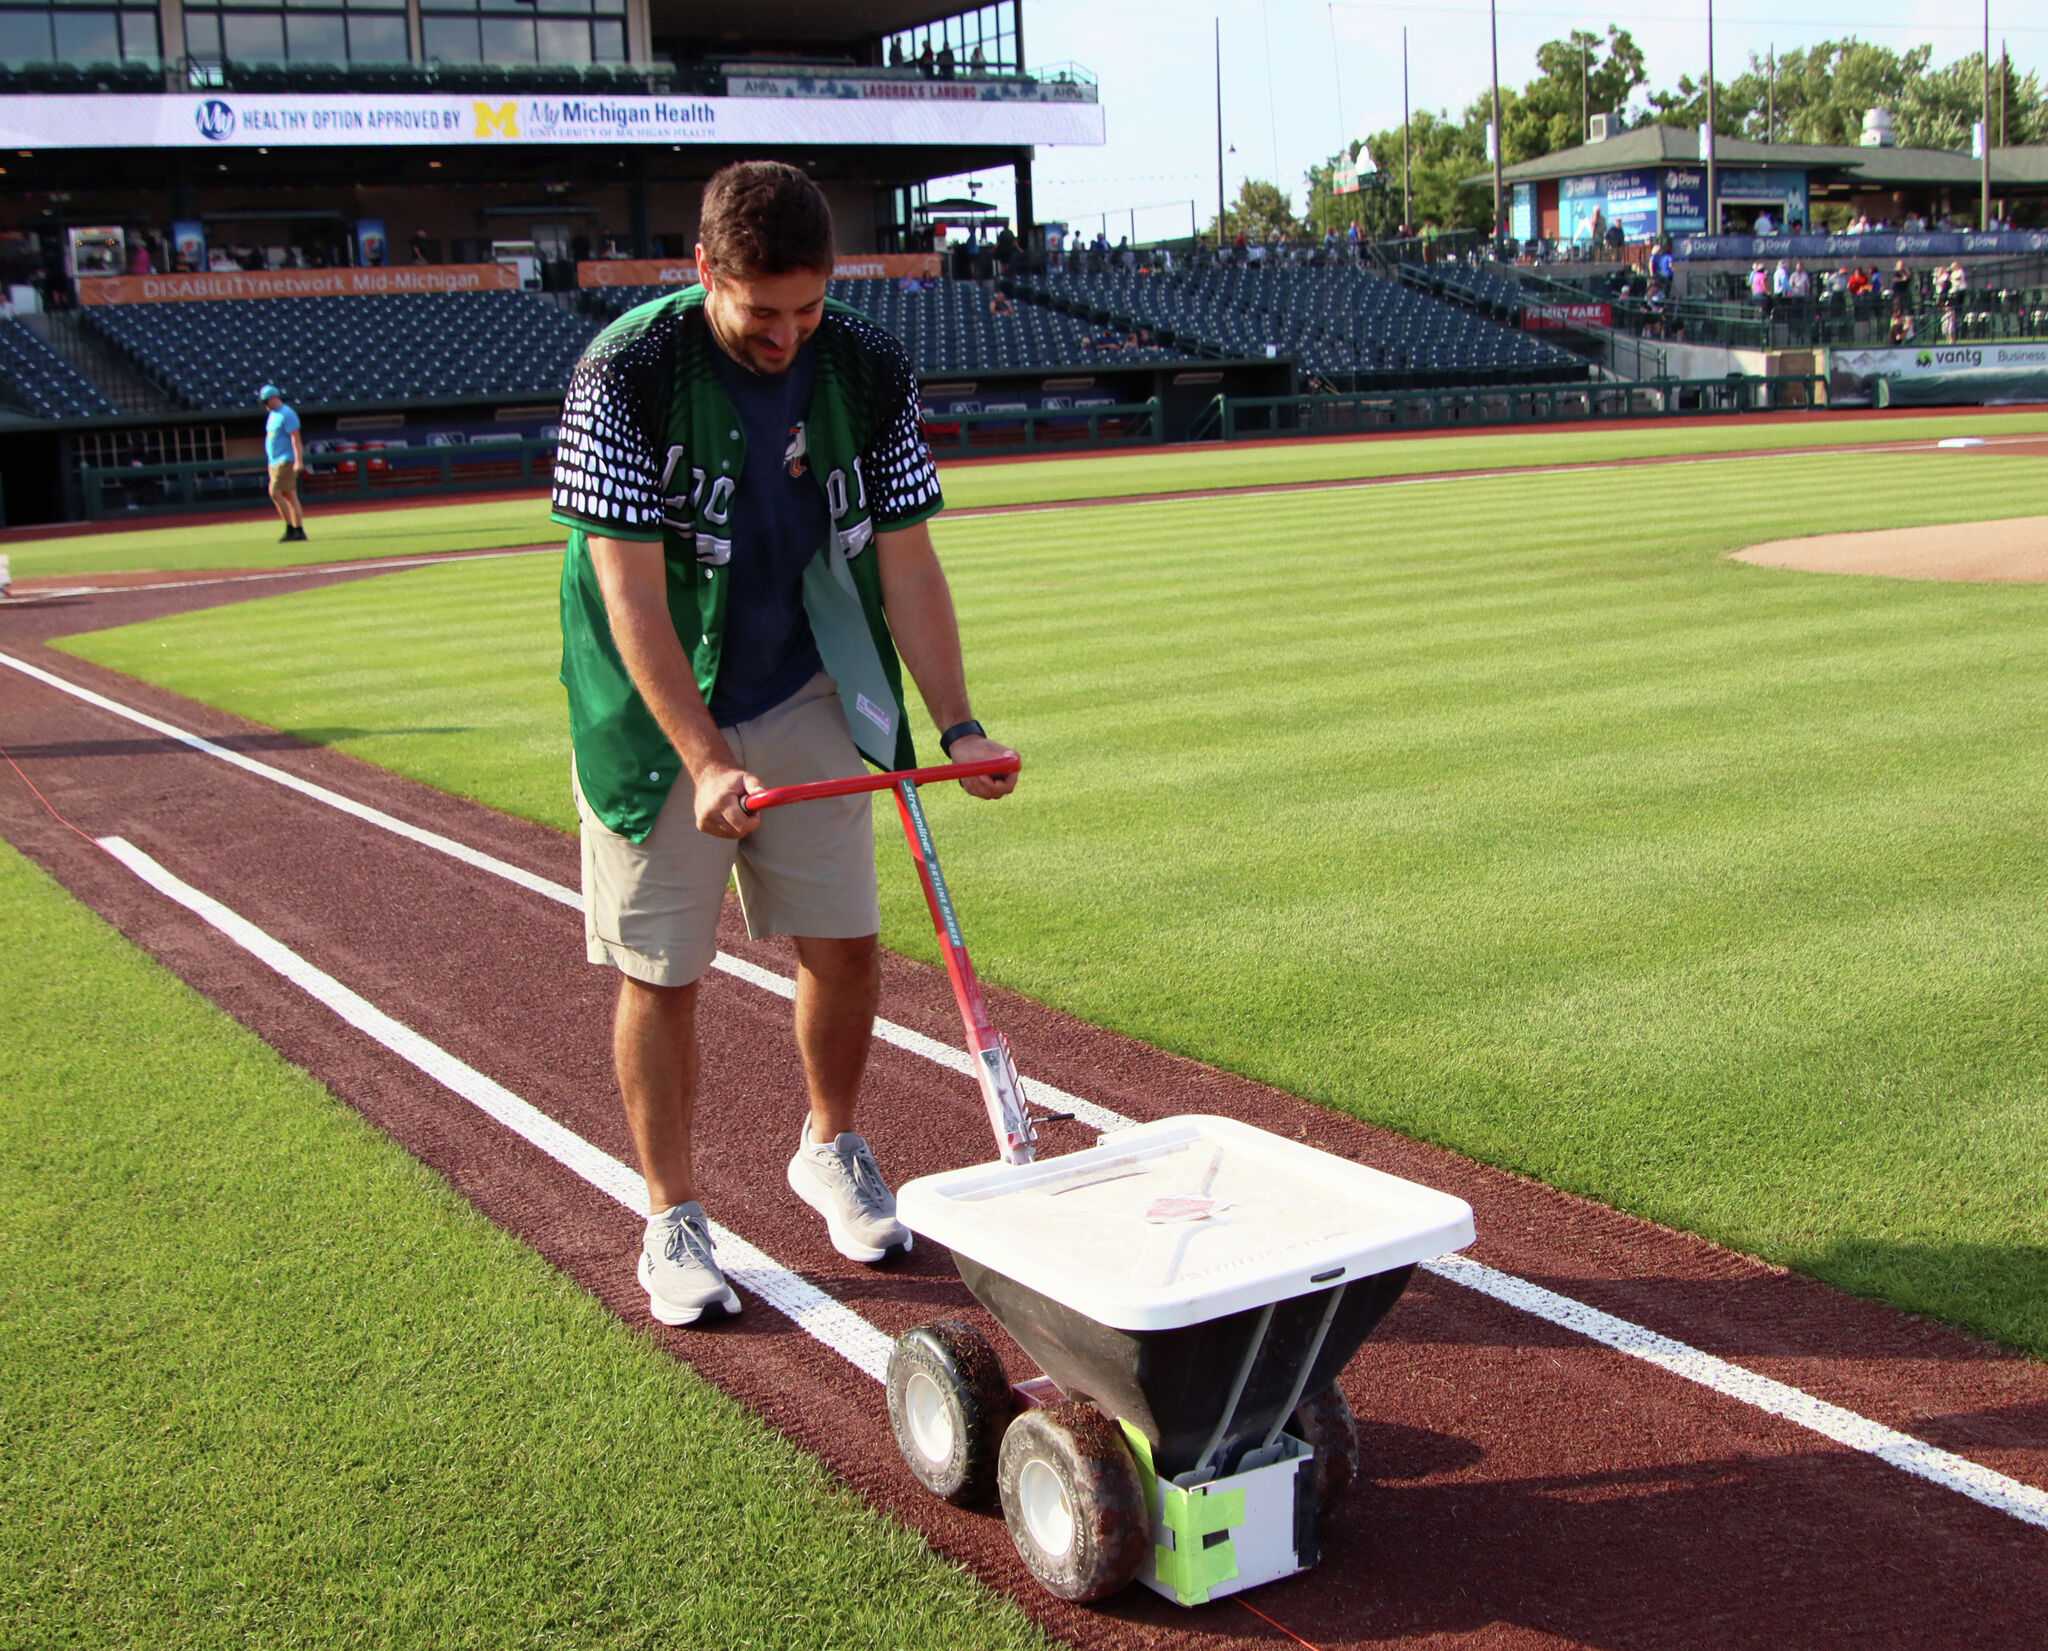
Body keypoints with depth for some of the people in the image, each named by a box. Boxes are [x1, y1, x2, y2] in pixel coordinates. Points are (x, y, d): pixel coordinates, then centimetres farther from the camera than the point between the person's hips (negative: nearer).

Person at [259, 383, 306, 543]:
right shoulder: (272, 415, 17)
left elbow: (296, 438, -18)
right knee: (290, 496, 8)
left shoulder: (286, 414, -12)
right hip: (274, 462, 9)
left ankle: (290, 529, -9)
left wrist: (298, 461, -26)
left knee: (275, 492, -14)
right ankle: (299, 531, 8)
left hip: (286, 461, -9)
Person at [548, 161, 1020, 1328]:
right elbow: (631, 591, -22)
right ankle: (675, 1219, 17)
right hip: (659, 712, -3)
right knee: (661, 971, 1)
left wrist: (957, 724, -11)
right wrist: (706, 761, -29)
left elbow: (905, 562, -3)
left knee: (845, 939, 7)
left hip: (810, 702, 4)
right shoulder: (628, 375, -20)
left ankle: (831, 1150, 32)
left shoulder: (871, 370, -8)